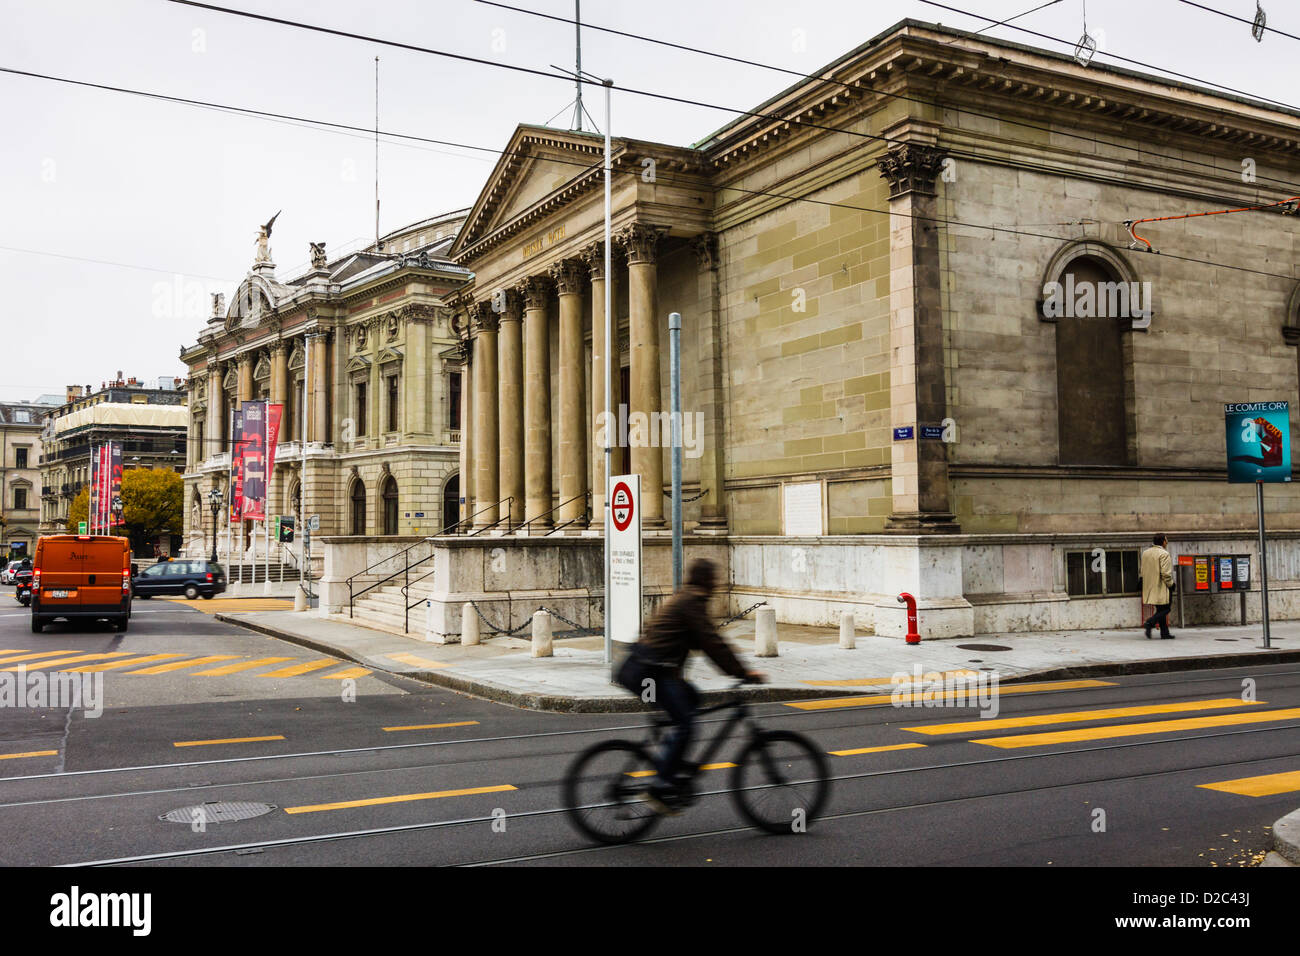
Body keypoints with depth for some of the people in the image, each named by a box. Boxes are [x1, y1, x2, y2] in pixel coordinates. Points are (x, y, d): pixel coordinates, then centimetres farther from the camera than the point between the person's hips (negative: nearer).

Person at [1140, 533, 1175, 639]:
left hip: (1149, 588, 8)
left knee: (1161, 610, 13)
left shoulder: (1145, 553, 11)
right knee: (1165, 609, -1)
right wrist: (1170, 584, -5)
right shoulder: (1164, 554, -14)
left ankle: (1165, 633, 14)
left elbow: (1141, 571, 16)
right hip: (1161, 587, -8)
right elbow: (1165, 573, -19)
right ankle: (1149, 623, -17)